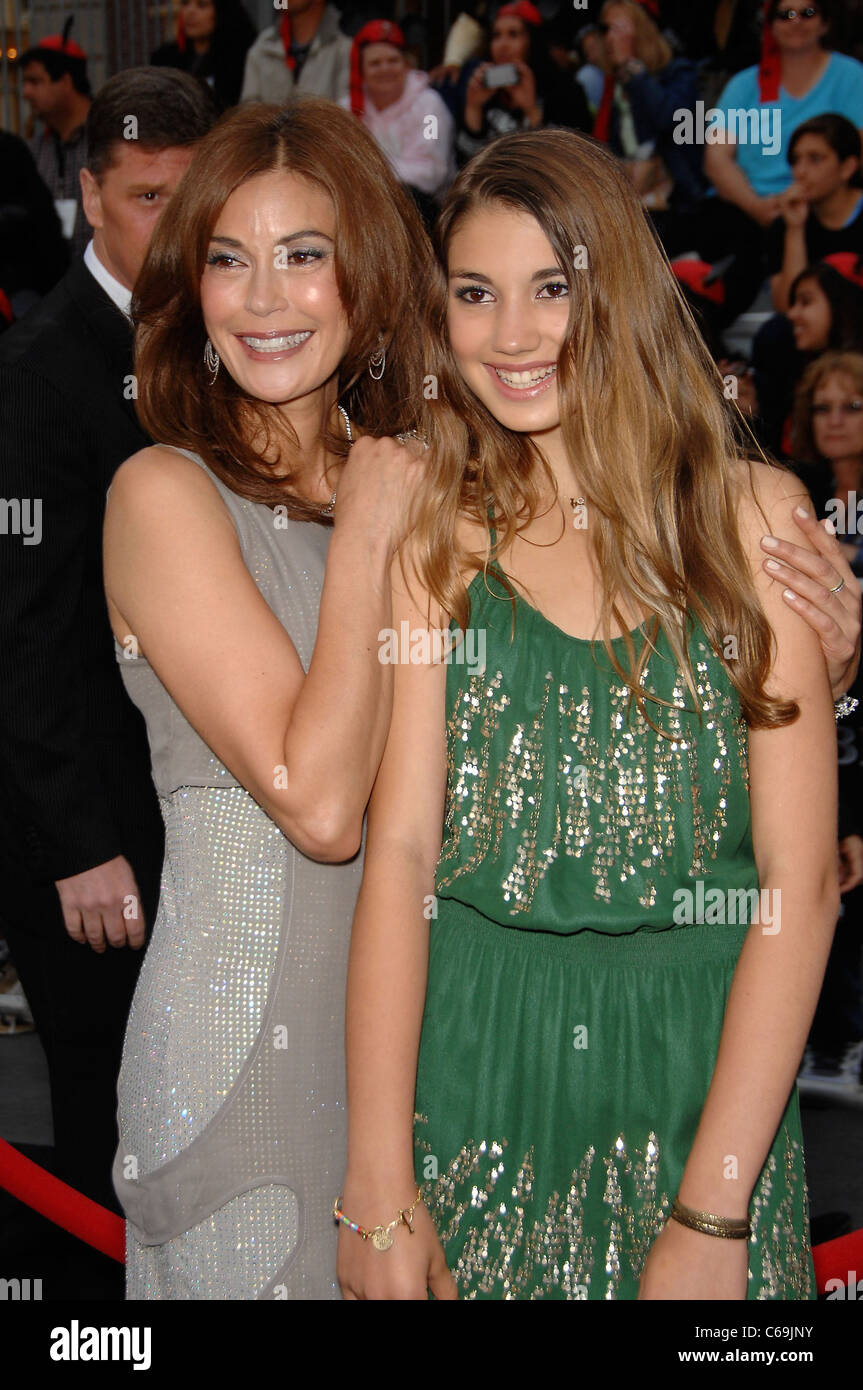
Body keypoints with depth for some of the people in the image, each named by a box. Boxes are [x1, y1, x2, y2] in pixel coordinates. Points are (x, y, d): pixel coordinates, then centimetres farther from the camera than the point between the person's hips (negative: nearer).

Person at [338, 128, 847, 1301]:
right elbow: (400, 845, -6)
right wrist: (378, 1191, -14)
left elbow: (800, 876, -9)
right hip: (470, 1068, 1)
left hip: (700, 1074, -1)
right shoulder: (439, 528, 1)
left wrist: (711, 1213, -14)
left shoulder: (753, 513, -4)